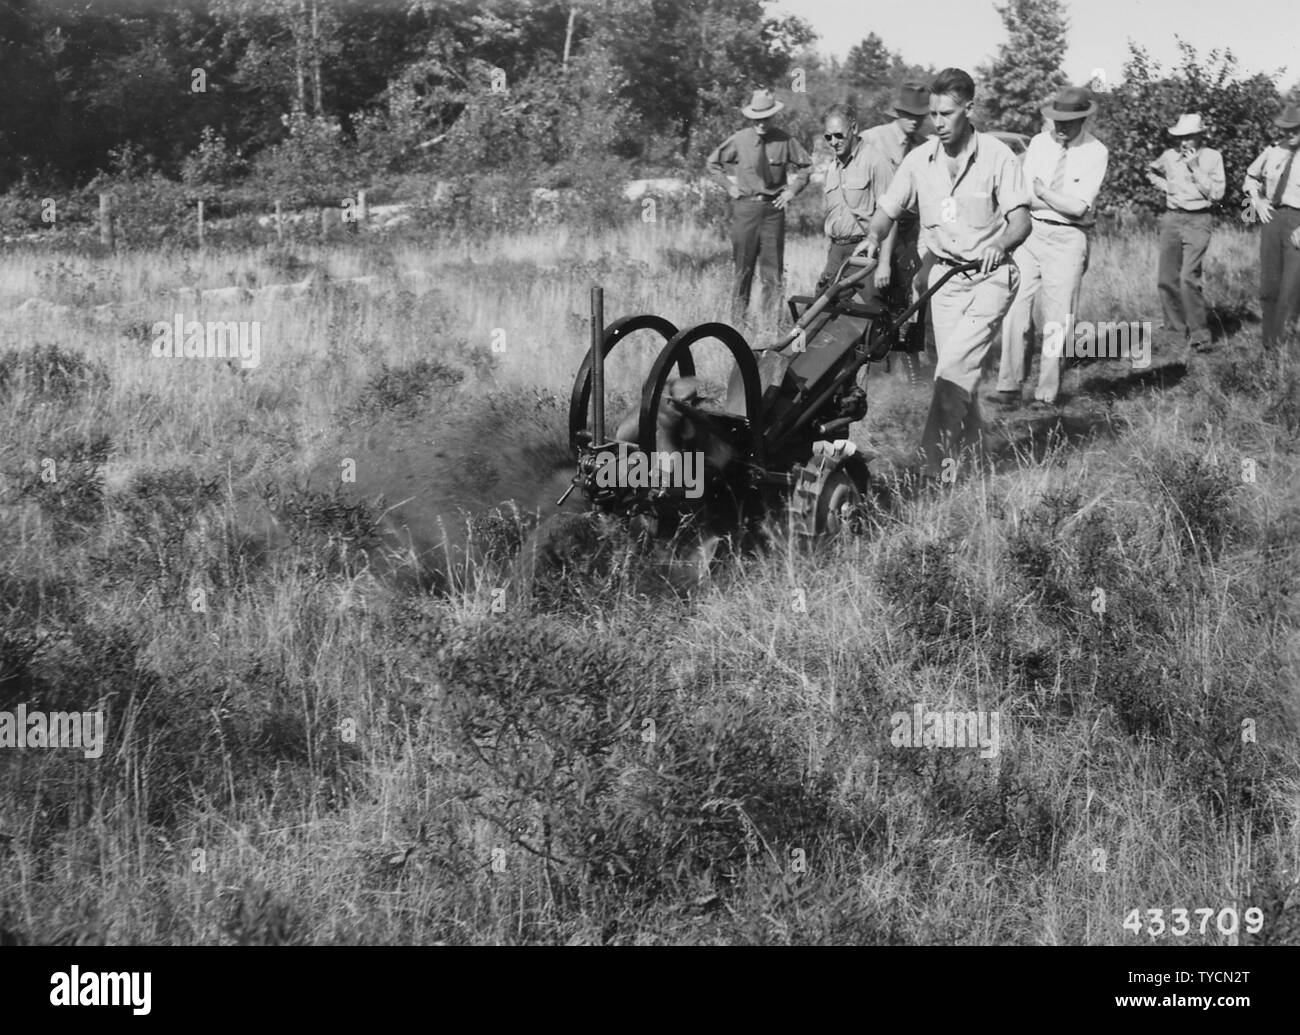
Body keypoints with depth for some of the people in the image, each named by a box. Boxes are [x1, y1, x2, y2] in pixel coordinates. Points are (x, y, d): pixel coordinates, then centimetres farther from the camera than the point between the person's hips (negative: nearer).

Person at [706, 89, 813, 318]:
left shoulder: (784, 141, -3)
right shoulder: (739, 140, -3)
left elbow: (805, 166, 12)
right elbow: (713, 164, 13)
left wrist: (792, 190, 2)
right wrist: (729, 185, 5)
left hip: (773, 207, 1)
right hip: (745, 207, -1)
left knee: (773, 265, 2)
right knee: (743, 265, 1)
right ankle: (737, 315, 8)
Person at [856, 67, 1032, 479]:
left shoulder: (997, 156, -8)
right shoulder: (920, 159, 3)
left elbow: (1020, 220, -11)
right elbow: (888, 209, 8)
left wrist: (999, 243, -32)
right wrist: (873, 236, -14)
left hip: (990, 275, -5)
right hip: (944, 273, 5)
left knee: (956, 361, -18)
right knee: (955, 365, 5)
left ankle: (935, 457, -20)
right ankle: (969, 448, 21)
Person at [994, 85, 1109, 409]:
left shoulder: (1095, 152, -4)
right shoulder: (1039, 143, 4)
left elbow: (1078, 207, -13)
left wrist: (1042, 191, -10)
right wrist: (1063, 201, -12)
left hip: (1067, 240, -2)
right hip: (1030, 232, 2)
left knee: (1058, 319, 1)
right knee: (1015, 309, -5)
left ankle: (1047, 393, 9)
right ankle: (1008, 386, 0)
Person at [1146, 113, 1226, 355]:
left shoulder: (1212, 157, -2)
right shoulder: (1169, 156, 7)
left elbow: (1217, 194, -9)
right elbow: (1150, 172, 28)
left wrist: (1196, 168, -13)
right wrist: (1164, 186, 9)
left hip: (1197, 220, -4)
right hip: (1171, 218, 4)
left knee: (1189, 276, -18)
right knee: (1166, 279, 3)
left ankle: (1199, 335, -10)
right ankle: (1174, 333, 15)